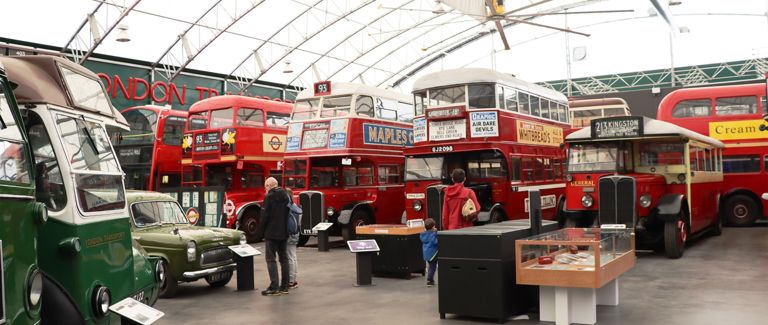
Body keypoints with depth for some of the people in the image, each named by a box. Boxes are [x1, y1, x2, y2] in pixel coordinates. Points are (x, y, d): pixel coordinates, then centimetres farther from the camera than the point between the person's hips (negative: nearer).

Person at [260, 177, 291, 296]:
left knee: (270, 259, -3)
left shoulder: (269, 197, -12)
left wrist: (262, 230, -1)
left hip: (272, 233, -7)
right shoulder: (285, 196, 9)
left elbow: (264, 216, -14)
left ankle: (274, 287, -9)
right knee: (284, 258, 12)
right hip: (284, 233, 7)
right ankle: (284, 286, 15)